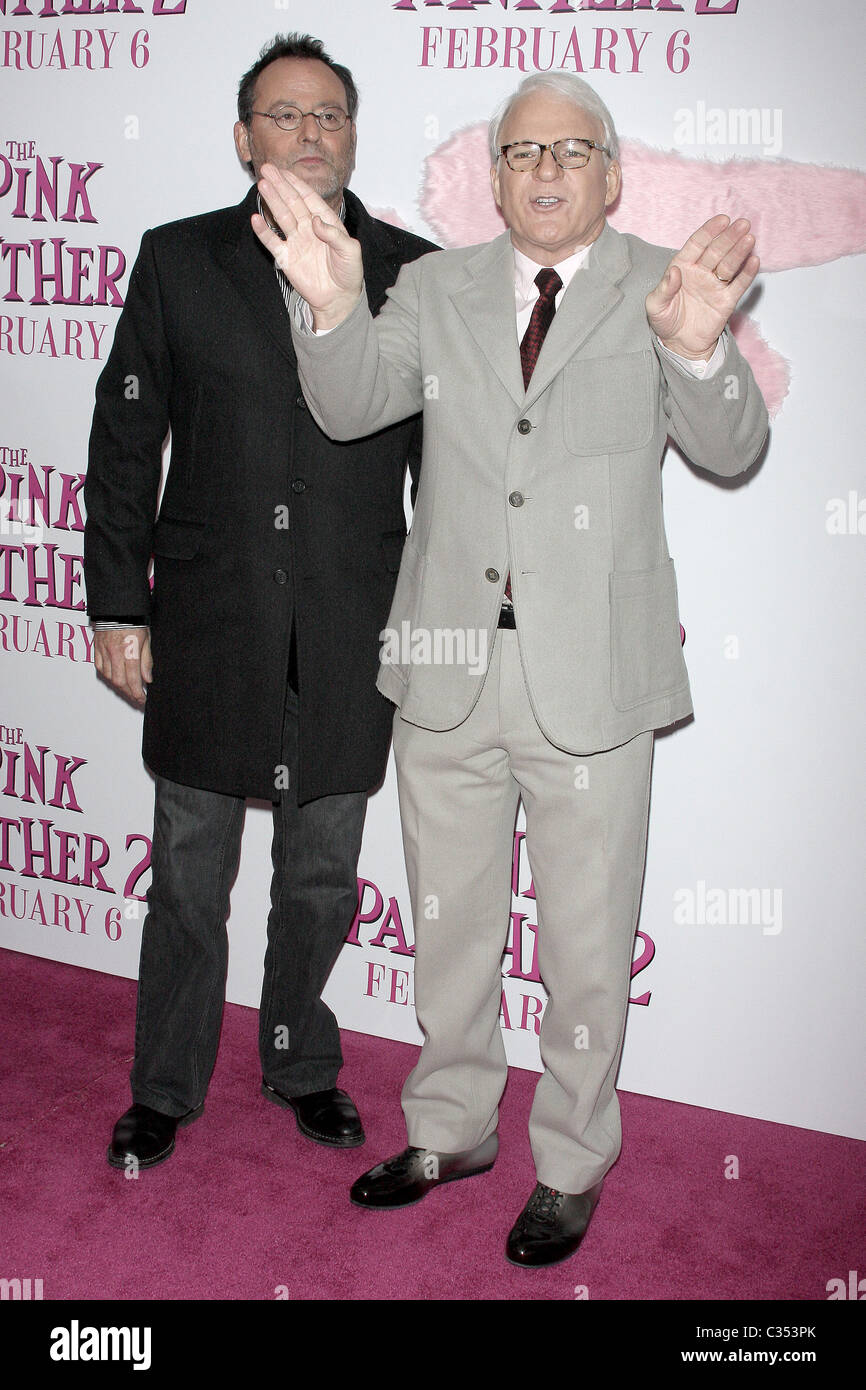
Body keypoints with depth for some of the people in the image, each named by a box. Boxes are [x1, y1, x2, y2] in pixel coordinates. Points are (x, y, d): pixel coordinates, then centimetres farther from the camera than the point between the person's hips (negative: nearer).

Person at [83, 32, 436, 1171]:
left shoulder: (415, 274, 4)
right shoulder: (178, 261, 4)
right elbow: (124, 443, 4)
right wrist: (117, 603, -1)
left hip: (352, 637, 1)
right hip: (206, 625, 0)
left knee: (323, 879, 14)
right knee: (189, 877, 10)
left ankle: (302, 1065, 36)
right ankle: (165, 1087, 30)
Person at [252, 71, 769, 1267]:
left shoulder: (662, 289, -1)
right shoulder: (436, 289, 7)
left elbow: (730, 450, -12)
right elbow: (350, 409, -6)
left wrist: (700, 352, -33)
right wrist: (334, 310, -26)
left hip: (593, 679, -3)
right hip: (449, 670, 3)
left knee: (585, 943, 10)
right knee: (449, 923, 18)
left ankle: (571, 1166, 32)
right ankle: (452, 1131, 40)